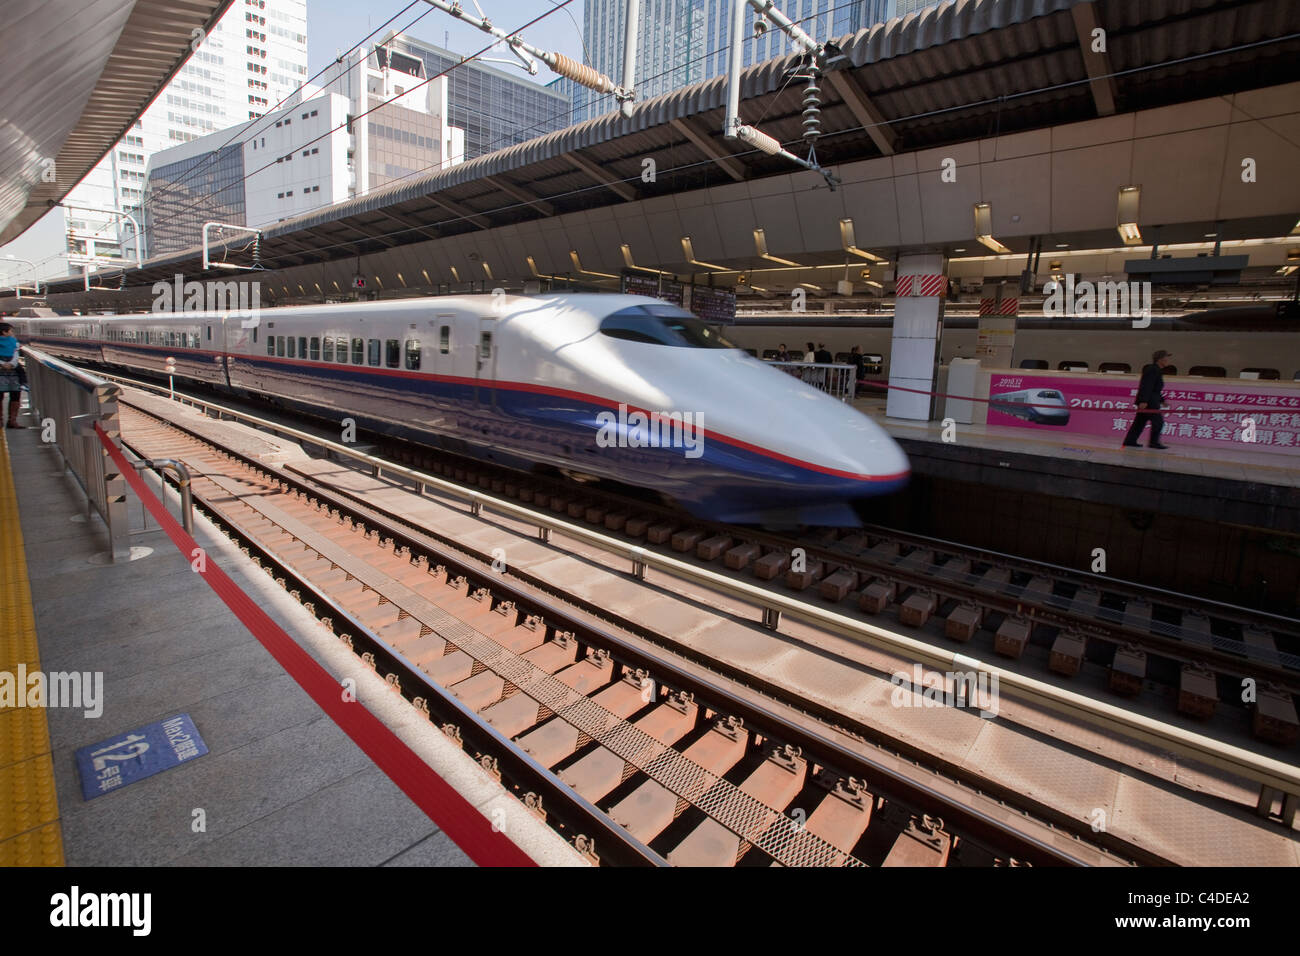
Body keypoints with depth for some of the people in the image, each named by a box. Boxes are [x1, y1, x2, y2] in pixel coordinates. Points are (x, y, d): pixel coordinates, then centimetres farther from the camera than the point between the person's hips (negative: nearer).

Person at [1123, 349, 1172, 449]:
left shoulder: (1157, 370, 19)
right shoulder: (1153, 370, -12)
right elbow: (1147, 386, -21)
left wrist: (1161, 400, 27)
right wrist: (1144, 401, -26)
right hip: (1149, 401, -10)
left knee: (1140, 422, 9)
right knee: (1158, 421, -5)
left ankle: (1130, 441, 9)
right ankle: (1154, 442, -1)